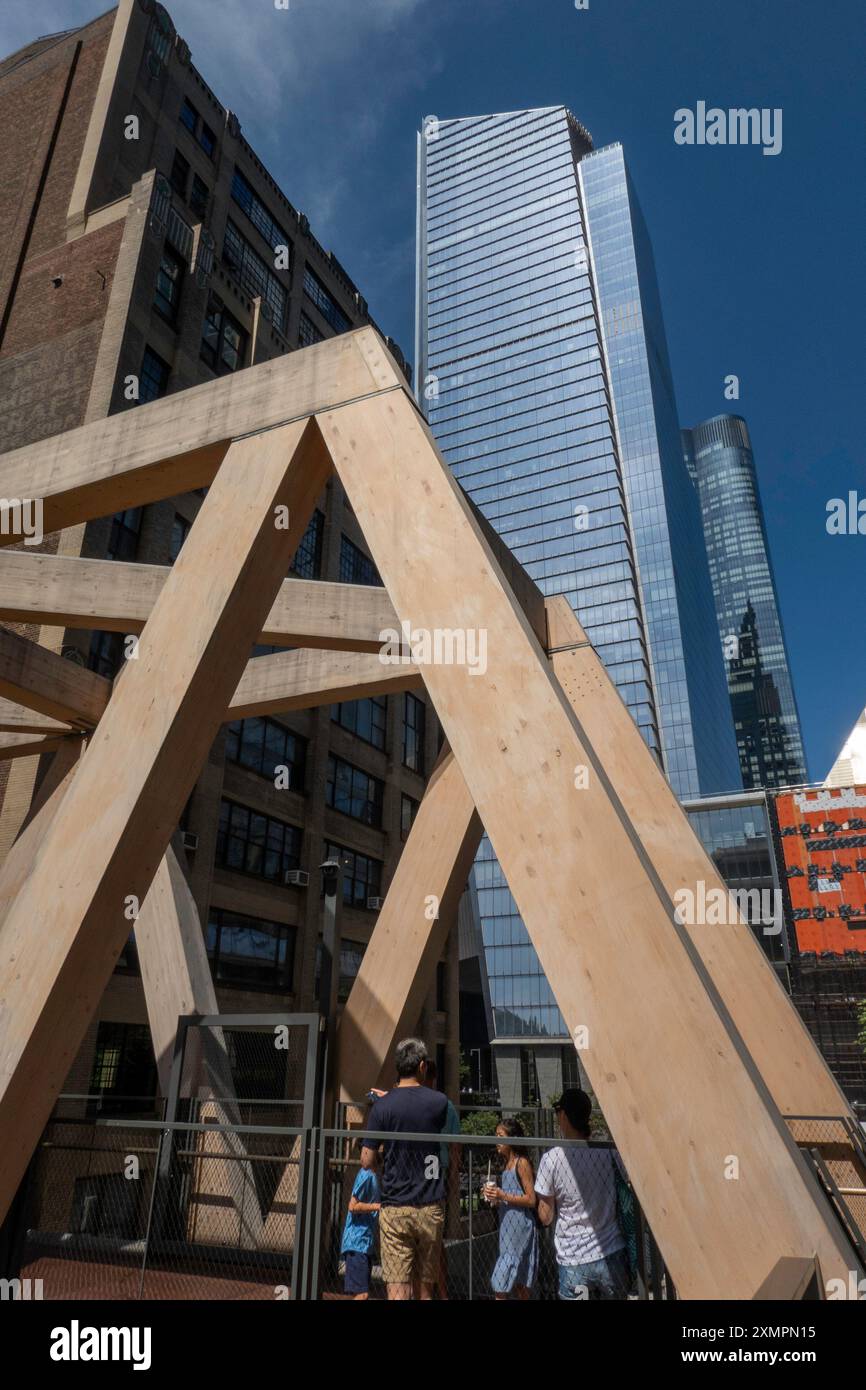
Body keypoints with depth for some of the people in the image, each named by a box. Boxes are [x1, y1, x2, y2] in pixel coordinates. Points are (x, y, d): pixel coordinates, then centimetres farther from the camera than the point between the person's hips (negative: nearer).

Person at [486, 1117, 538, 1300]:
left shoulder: (522, 1163, -13)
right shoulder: (506, 1163, 11)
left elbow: (531, 1200, -17)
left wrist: (503, 1196, -20)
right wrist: (496, 1198, 4)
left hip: (519, 1228, -9)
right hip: (508, 1226, 9)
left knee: (501, 1285, -7)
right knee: (518, 1280, 15)